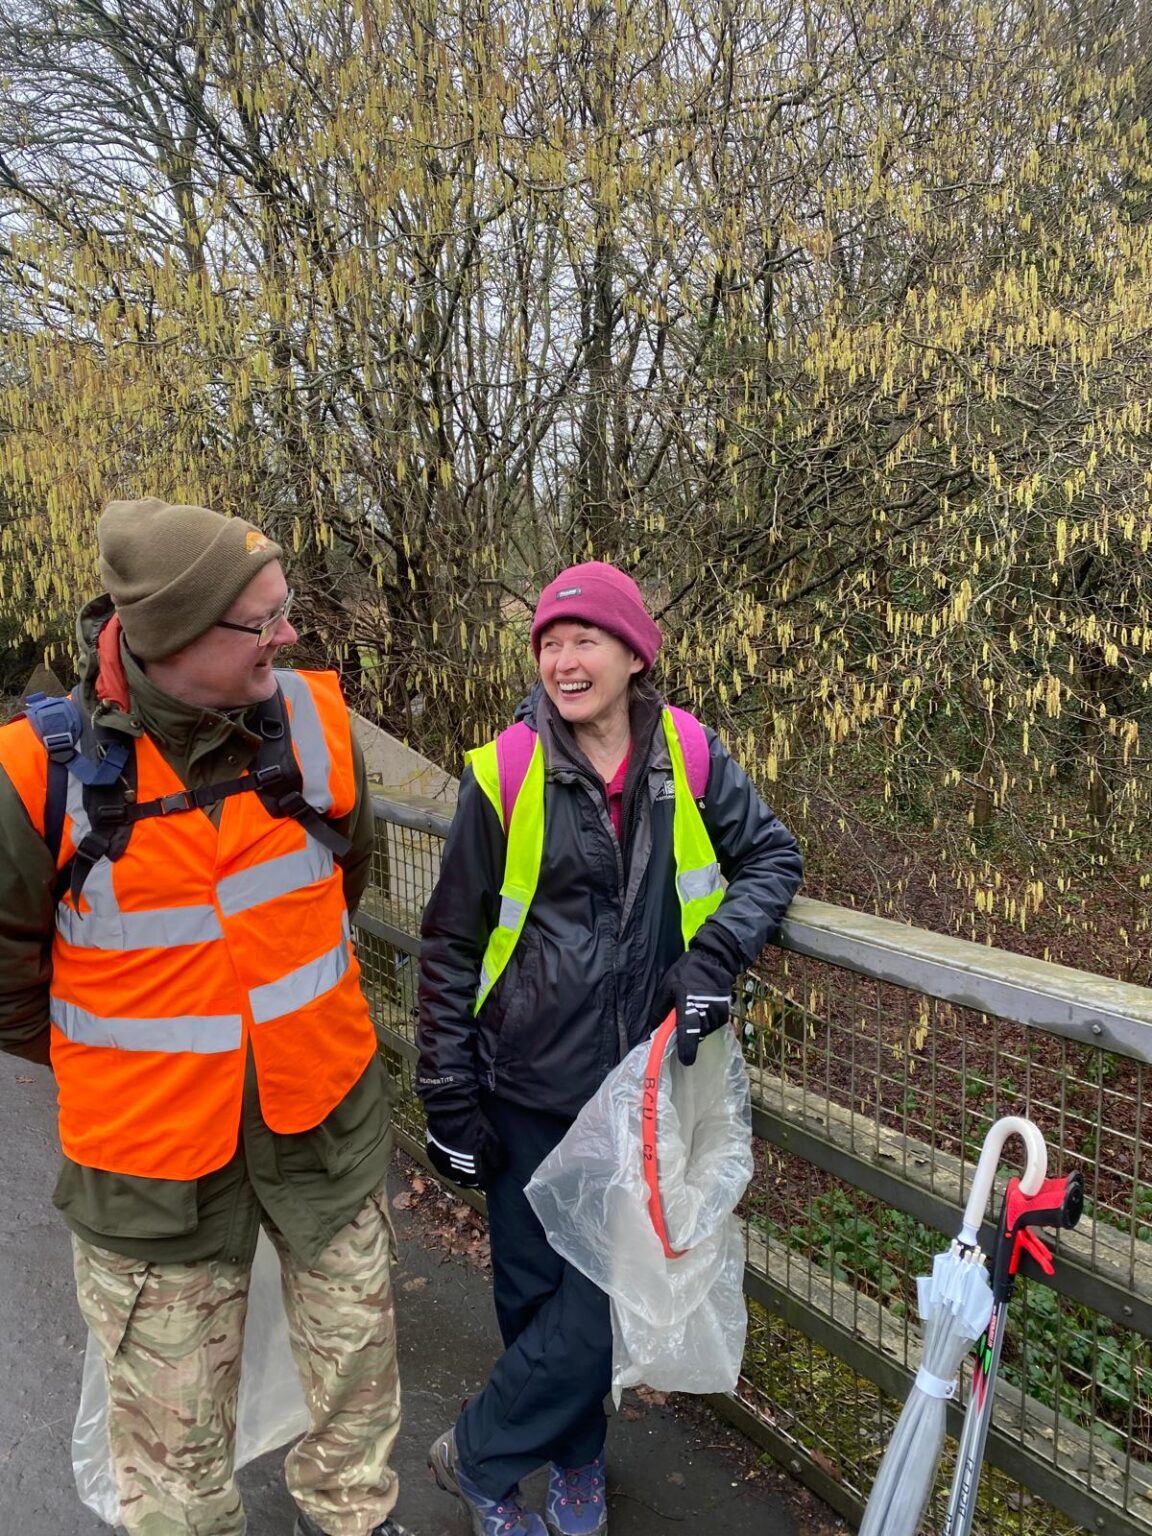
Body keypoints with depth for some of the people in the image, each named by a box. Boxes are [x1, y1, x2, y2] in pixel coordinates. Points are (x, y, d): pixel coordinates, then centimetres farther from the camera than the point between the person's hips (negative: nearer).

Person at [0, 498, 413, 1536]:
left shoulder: (315, 719, -10)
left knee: (357, 1351, 23)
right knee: (173, 1418, 17)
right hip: (151, 1148, -3)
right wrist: (89, 1058, 9)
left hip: (324, 1112, 3)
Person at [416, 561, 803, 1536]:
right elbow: (452, 944, -3)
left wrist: (716, 954, -14)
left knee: (610, 1289, 4)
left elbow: (772, 857, 5)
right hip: (529, 1088, -1)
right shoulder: (506, 773, -10)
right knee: (537, 1292, 13)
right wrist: (450, 1098, -2)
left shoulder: (688, 755, -5)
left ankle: (479, 1452, 32)